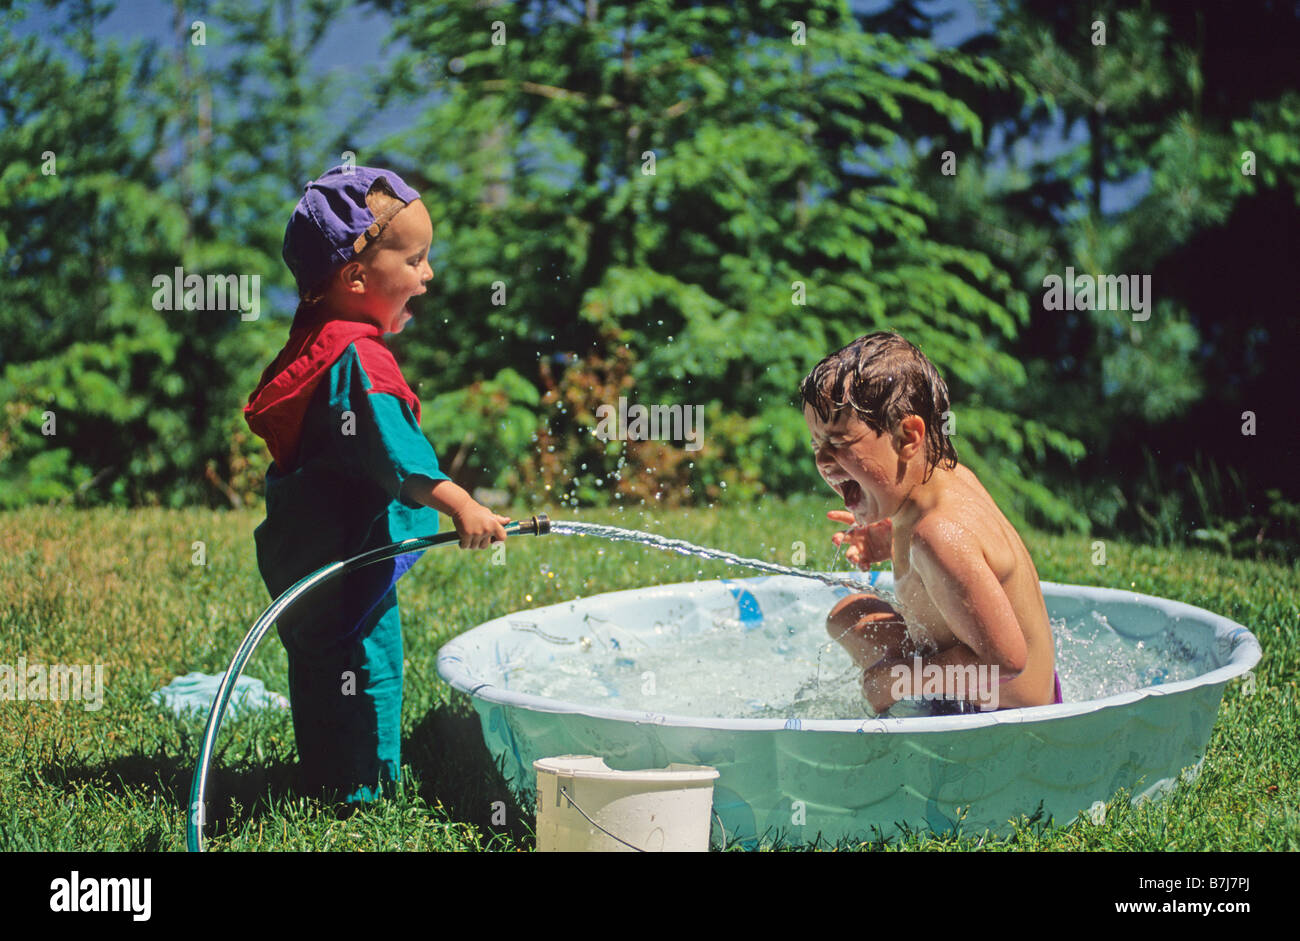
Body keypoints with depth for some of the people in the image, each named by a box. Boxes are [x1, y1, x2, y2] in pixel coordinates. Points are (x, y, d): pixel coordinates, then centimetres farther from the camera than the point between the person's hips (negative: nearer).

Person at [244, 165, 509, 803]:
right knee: (365, 666, -4)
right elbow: (393, 448, -33)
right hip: (340, 558, -11)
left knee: (323, 670, 18)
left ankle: (325, 787, 29)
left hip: (306, 551, 11)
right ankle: (358, 796, 2)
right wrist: (458, 504, -38)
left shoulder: (319, 341, 10)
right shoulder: (358, 361, -24)